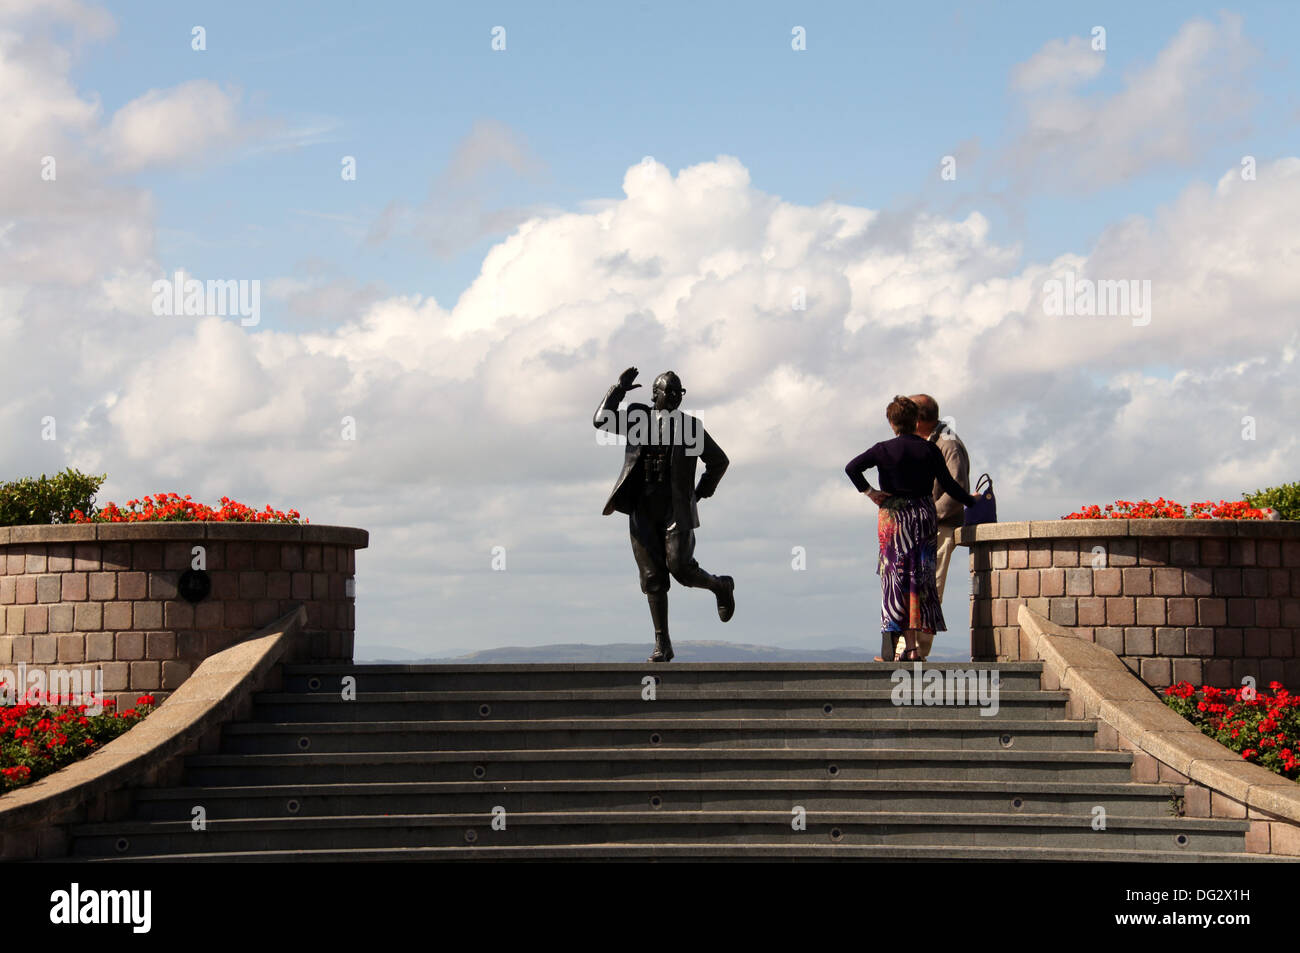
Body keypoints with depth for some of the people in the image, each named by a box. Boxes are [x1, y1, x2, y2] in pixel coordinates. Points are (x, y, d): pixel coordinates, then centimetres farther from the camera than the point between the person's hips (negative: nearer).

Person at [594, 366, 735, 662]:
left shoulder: (690, 426, 4)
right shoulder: (638, 419, 9)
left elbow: (719, 461, 12)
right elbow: (601, 420, 2)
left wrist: (702, 492, 7)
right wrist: (619, 389, -3)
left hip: (676, 510, -2)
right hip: (643, 512, 2)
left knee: (680, 568, -17)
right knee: (652, 579, 0)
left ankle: (721, 586, 16)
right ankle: (662, 646, 5)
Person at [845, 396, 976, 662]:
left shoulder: (884, 450, -4)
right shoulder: (930, 450, 1)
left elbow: (852, 467, -14)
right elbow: (948, 484, 3)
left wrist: (869, 492, -6)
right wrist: (971, 501, 17)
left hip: (894, 517, -2)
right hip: (924, 516, 2)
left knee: (897, 579, 2)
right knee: (921, 579, 6)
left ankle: (909, 646, -5)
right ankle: (916, 646, 2)